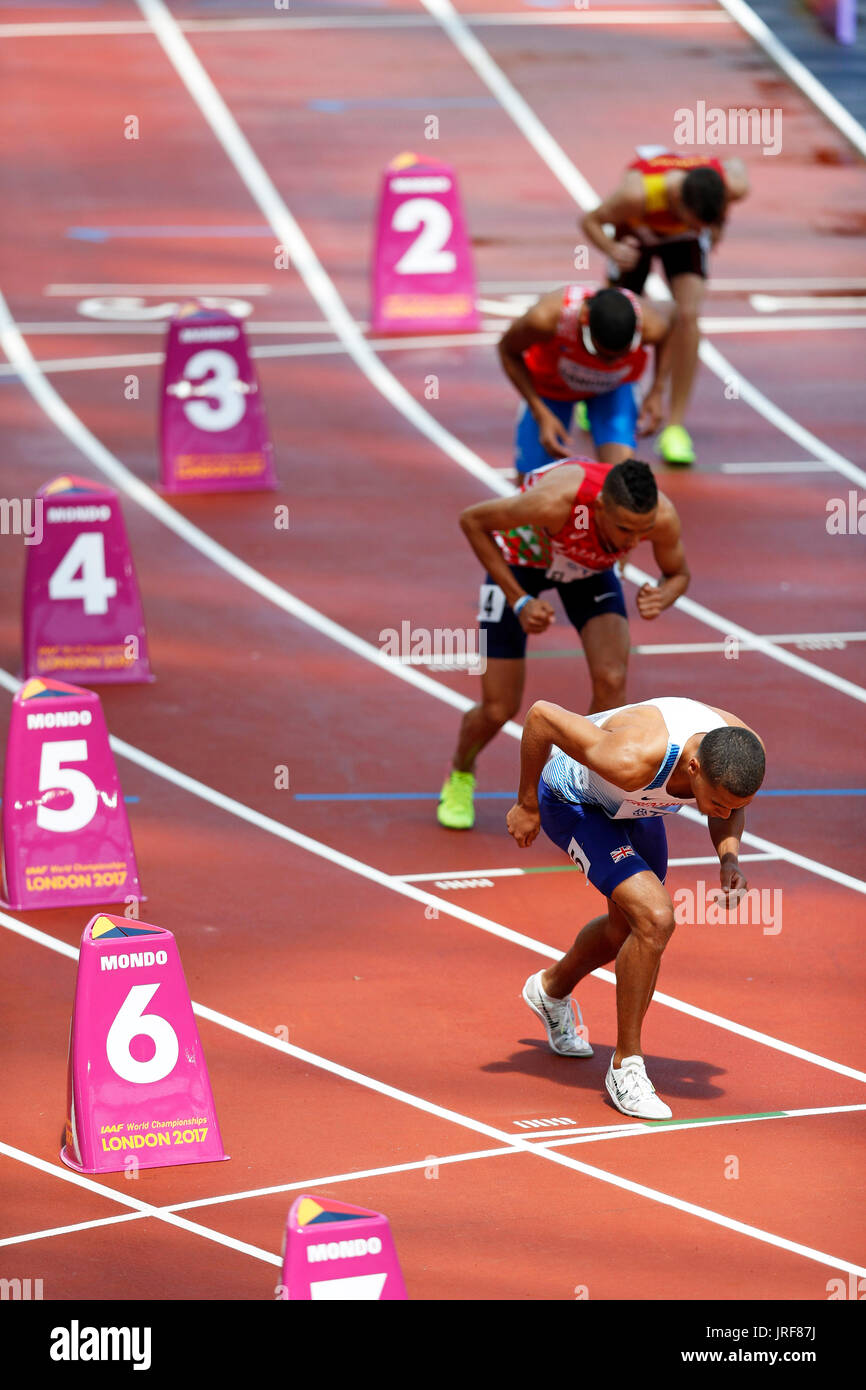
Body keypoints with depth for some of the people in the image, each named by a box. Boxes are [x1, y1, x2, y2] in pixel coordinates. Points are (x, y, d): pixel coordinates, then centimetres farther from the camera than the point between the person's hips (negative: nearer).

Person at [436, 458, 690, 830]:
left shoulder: (661, 516, -33)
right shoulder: (555, 502, -45)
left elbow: (678, 574, -10)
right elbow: (472, 520, -27)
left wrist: (661, 598, -35)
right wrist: (519, 601, -30)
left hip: (589, 567, 3)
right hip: (519, 557, -3)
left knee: (611, 681, -22)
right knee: (498, 710, 0)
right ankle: (461, 775, 34)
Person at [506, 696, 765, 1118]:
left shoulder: (742, 752, -27)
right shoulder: (633, 760, -45)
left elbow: (729, 808, -2)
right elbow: (540, 715, -33)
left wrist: (728, 857, -22)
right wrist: (527, 804, -19)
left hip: (632, 806, 7)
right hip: (573, 801, -7)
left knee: (630, 928, 24)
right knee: (654, 918, -23)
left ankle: (552, 989, 56)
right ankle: (626, 1067, -8)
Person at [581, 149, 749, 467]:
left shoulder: (734, 186, -37)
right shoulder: (637, 194, -45)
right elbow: (591, 220, -26)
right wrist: (612, 250, -46)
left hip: (684, 239, 1)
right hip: (636, 233, -1)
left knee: (688, 315, -18)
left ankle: (675, 426, -11)